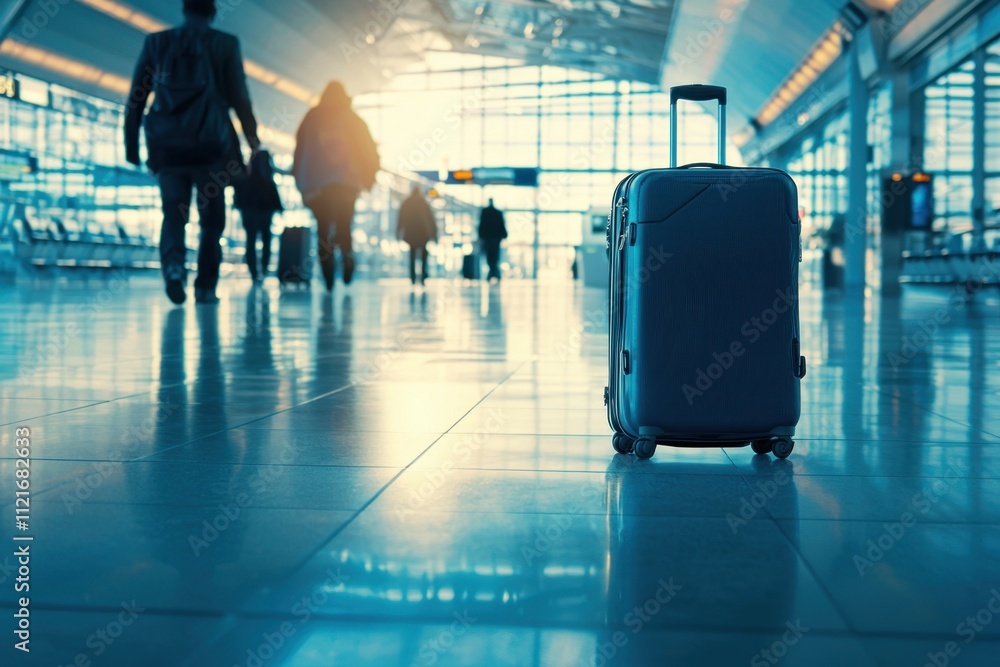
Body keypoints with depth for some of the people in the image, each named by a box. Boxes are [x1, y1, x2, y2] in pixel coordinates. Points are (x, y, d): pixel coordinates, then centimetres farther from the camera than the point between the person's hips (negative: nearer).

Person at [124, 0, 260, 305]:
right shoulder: (225, 44, 1)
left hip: (167, 146, 1)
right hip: (210, 146, -1)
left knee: (173, 213, 9)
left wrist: (131, 143, 9)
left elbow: (136, 99, 4)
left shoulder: (156, 43, 6)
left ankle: (173, 264, -18)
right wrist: (252, 137, 12)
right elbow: (239, 98, 0)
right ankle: (206, 287, 6)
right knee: (212, 220, 10)